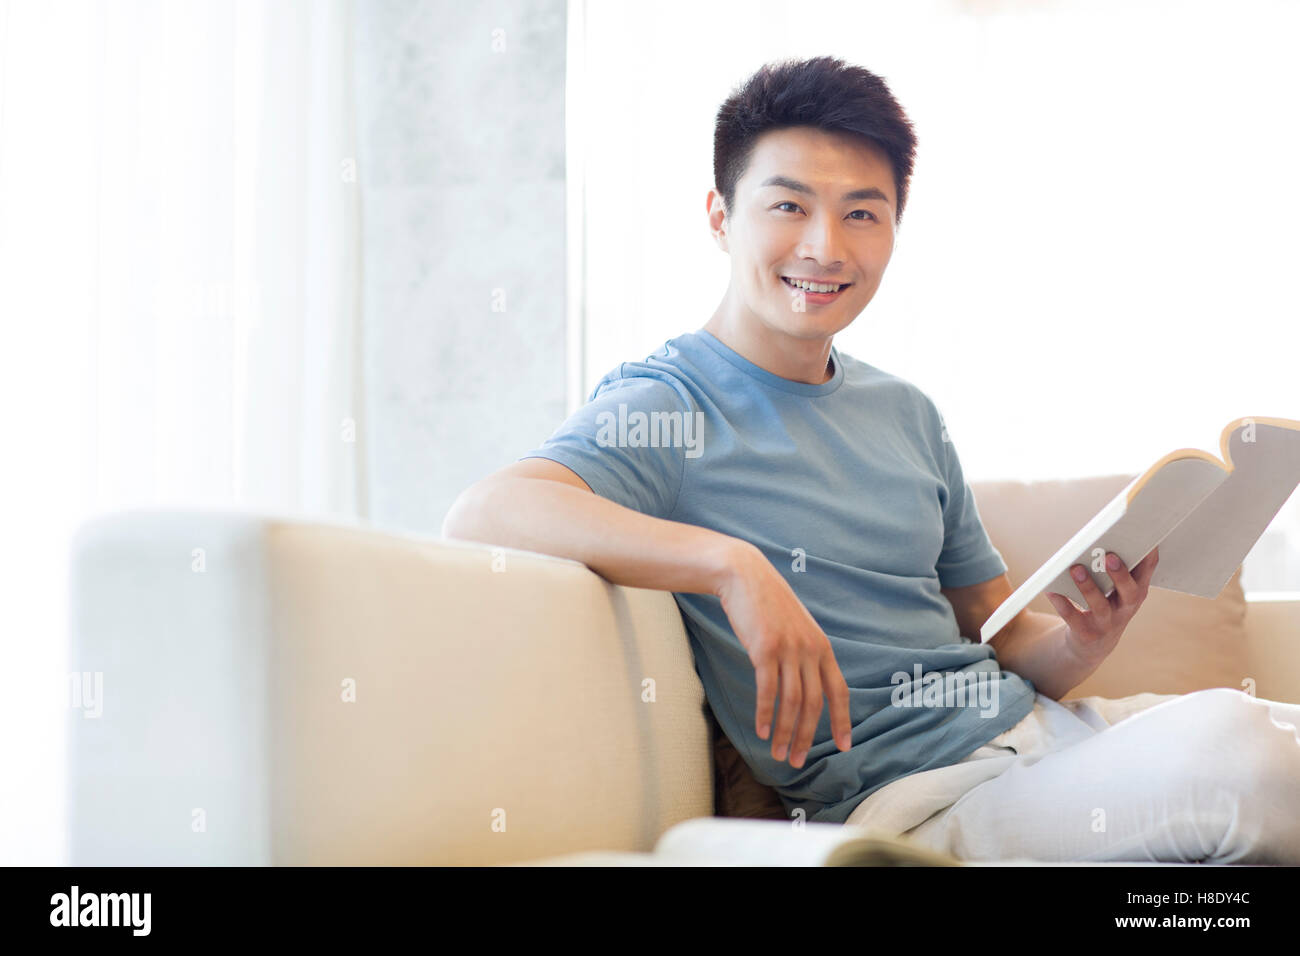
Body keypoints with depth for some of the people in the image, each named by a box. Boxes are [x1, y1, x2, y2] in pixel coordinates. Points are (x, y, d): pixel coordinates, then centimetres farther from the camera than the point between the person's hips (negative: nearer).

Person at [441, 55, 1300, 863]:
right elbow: (481, 515, -26)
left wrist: (1085, 639, -4)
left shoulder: (907, 414, 16)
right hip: (912, 793, -7)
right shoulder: (668, 407, -6)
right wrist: (729, 564, -34)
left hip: (1037, 725, 7)